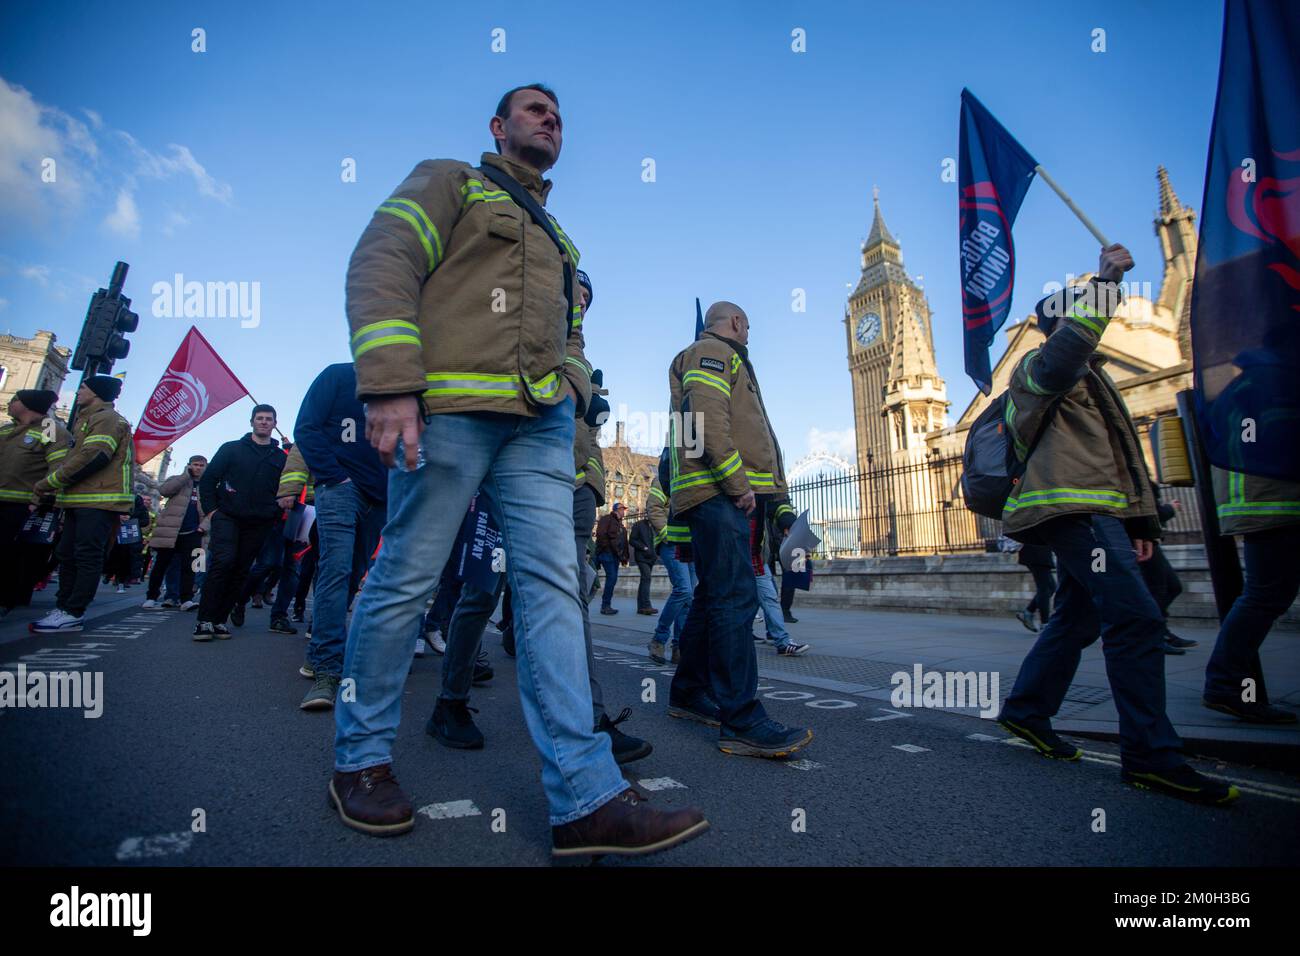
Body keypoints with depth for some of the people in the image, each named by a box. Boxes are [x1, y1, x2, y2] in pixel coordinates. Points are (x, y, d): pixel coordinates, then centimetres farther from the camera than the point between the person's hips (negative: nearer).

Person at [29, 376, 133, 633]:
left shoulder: (107, 419, -7)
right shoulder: (88, 421, 28)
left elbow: (93, 457, -20)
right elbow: (76, 460, 31)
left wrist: (49, 482, -14)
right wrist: (48, 496, 22)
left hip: (99, 502, -11)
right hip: (79, 502, 11)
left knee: (87, 556, -9)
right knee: (67, 555, 11)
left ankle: (72, 613, -8)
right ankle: (63, 607, 16)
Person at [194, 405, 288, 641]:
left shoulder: (281, 457, 13)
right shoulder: (231, 449, 8)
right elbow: (207, 479, 6)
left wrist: (276, 512, 0)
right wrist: (210, 510, -4)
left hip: (258, 524, 3)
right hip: (226, 517, -2)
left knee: (240, 572, 3)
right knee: (223, 562, -18)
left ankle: (219, 620, 11)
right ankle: (205, 620, -12)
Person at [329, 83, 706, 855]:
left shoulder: (557, 237, 33)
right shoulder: (449, 182, 13)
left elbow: (572, 333, 32)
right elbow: (381, 268, -3)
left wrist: (574, 386, 8)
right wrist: (390, 387, -17)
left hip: (541, 422, 6)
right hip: (450, 407, -5)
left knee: (552, 584, -6)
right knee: (405, 581, -2)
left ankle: (588, 798, -7)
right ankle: (360, 758, 19)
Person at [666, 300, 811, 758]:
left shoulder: (730, 364, 34)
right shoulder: (712, 352, 3)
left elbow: (754, 440, 28)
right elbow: (708, 419, -16)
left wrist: (778, 502, 19)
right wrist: (738, 484, -20)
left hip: (738, 497, 11)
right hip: (719, 494, -11)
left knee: (714, 596, 12)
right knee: (735, 598, -17)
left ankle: (689, 693, 22)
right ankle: (741, 720, -18)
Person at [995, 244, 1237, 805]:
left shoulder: (1089, 378, 30)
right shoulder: (1038, 369, 1)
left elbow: (1118, 454, 29)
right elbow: (1062, 354, -28)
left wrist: (1141, 522, 23)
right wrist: (1102, 283, -23)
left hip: (1095, 511, 11)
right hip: (1074, 508, -10)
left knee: (1077, 618, 12)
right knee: (1136, 618, -17)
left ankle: (1026, 711, 23)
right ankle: (1150, 754, -13)